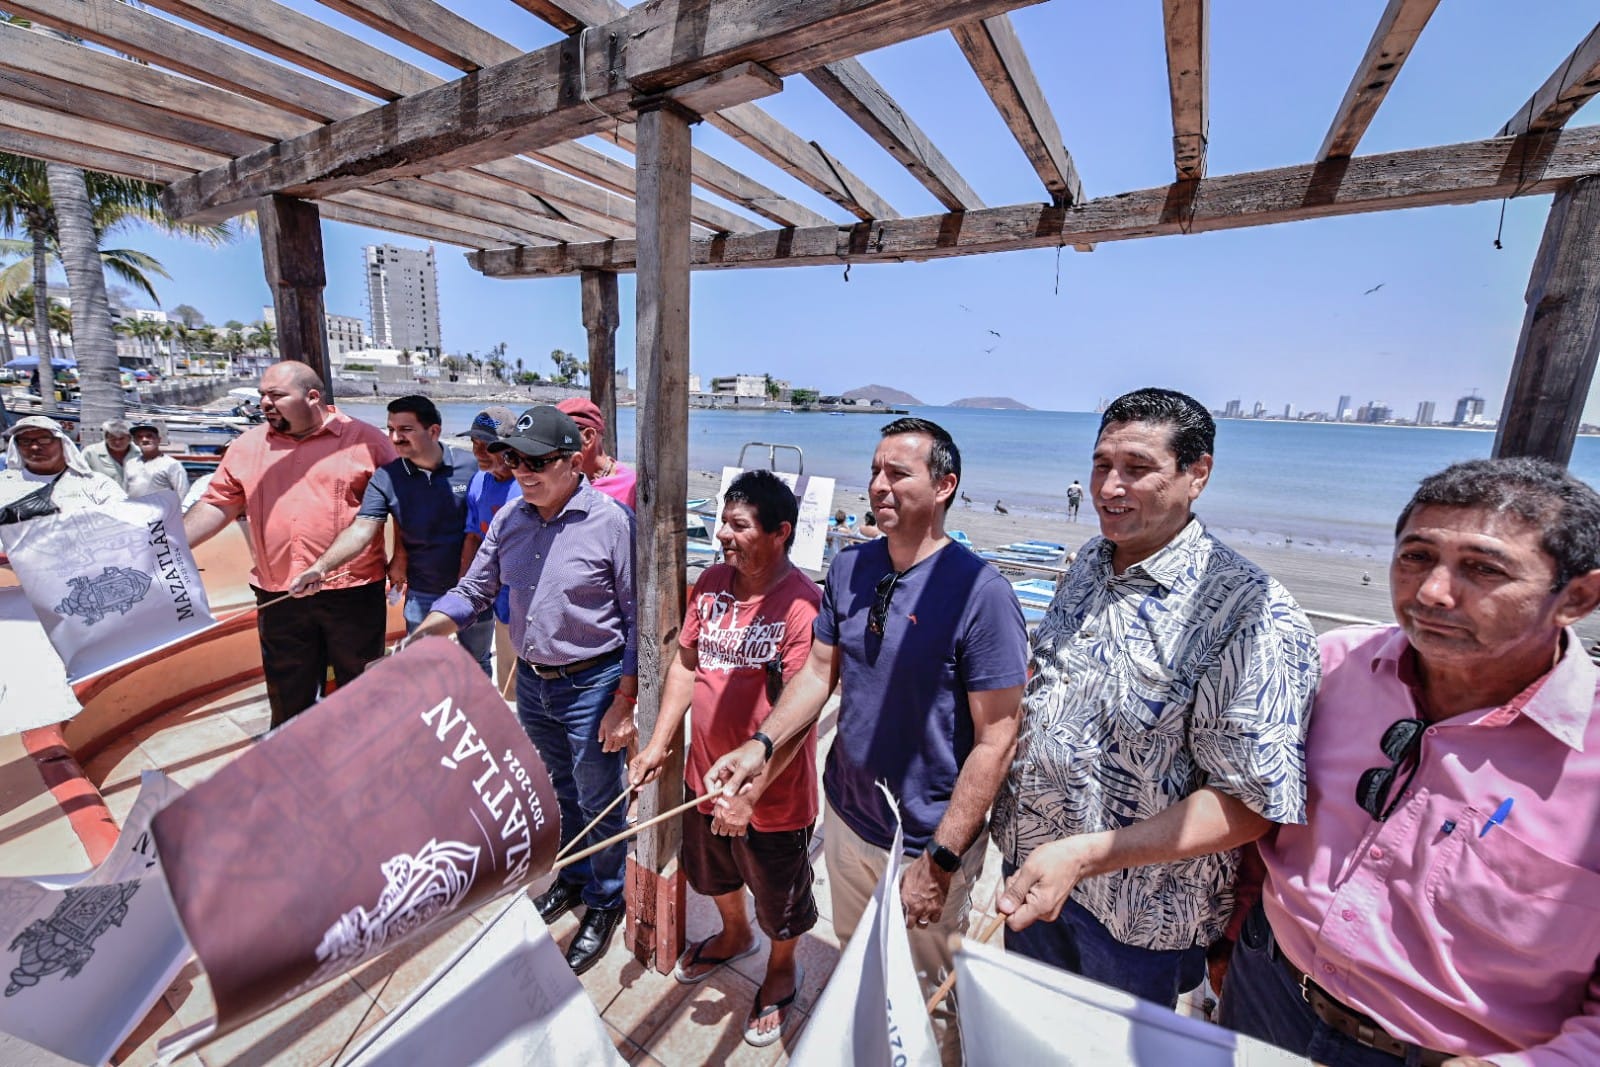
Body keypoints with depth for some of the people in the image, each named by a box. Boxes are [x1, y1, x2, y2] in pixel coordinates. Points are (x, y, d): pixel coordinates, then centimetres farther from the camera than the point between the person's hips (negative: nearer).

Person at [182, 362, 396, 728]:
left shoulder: (366, 439, -5)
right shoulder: (247, 446, 8)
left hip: (354, 592, -3)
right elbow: (216, 505, 9)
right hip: (278, 597, 4)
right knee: (288, 700, 17)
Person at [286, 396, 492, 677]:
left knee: (477, 664, 20)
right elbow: (361, 529, -16)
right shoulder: (385, 477, -8)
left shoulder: (470, 468, -13)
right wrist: (321, 567, -32)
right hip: (422, 596, 1)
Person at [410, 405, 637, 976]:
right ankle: (572, 876, 51)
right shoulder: (510, 518, -1)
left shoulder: (612, 520, -20)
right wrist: (422, 634, -8)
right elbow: (474, 590, 8)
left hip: (592, 686, -6)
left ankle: (604, 903, 38)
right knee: (558, 792, 26)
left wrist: (623, 704, -15)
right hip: (531, 681, 6)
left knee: (599, 803, 12)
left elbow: (636, 618, -16)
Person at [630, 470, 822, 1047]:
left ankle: (782, 968, 53)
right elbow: (686, 664, 3)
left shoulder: (801, 604, -27)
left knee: (779, 898, 22)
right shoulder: (711, 582, -6)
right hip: (705, 774, 7)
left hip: (772, 792, -6)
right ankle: (735, 936, 63)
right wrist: (659, 742, 1)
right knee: (714, 873, 32)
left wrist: (749, 792, -24)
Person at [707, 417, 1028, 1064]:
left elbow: (996, 736, -19)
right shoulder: (849, 567, -4)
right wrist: (761, 745, -10)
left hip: (927, 840, -5)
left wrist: (941, 858, -18)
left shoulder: (980, 591, -21)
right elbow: (820, 671, 3)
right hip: (847, 816, 6)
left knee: (925, 1000, 19)